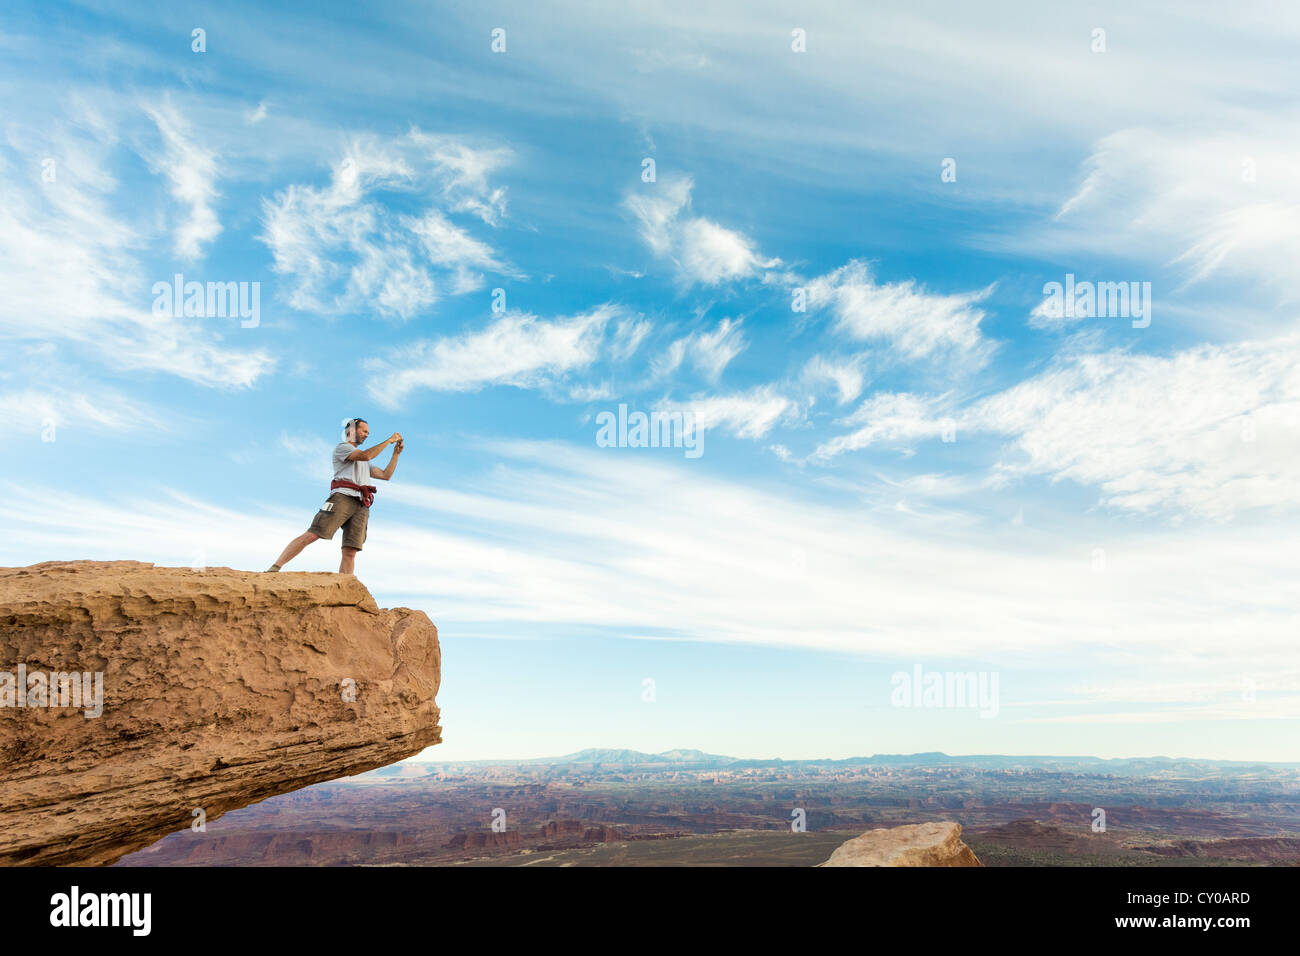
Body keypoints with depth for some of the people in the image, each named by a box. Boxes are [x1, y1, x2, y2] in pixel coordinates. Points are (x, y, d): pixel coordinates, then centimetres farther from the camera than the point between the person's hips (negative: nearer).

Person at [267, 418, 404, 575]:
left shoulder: (364, 463, 37)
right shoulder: (341, 447, 13)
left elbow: (385, 475, 30)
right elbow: (366, 455, -6)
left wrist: (396, 453, 23)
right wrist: (389, 440, -1)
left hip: (361, 506, 7)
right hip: (343, 498, -6)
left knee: (350, 553, -9)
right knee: (312, 535, -19)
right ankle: (274, 568, -16)